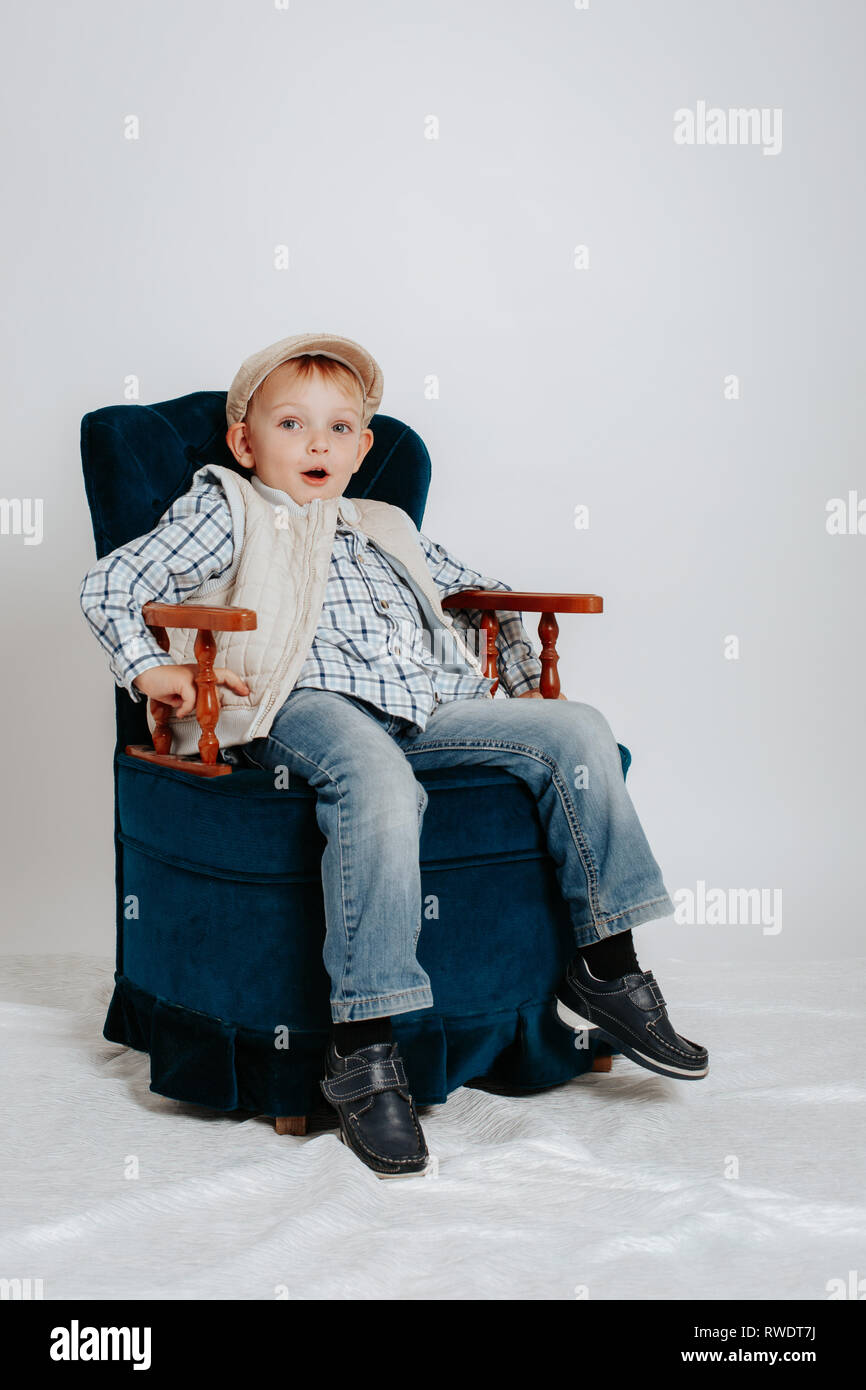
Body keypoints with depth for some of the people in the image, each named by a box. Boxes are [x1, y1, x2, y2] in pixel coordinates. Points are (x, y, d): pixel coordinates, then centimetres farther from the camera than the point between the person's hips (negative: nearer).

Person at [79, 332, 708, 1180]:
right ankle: (363, 1049, -37)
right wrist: (150, 668, -6)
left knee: (578, 731, -9)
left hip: (429, 710, 6)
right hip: (303, 706, -6)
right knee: (377, 780, -40)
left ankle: (605, 969, -4)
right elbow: (110, 585, 9)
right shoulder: (229, 513, 17)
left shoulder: (387, 529, 34)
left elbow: (471, 590, 46)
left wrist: (519, 672, 32)